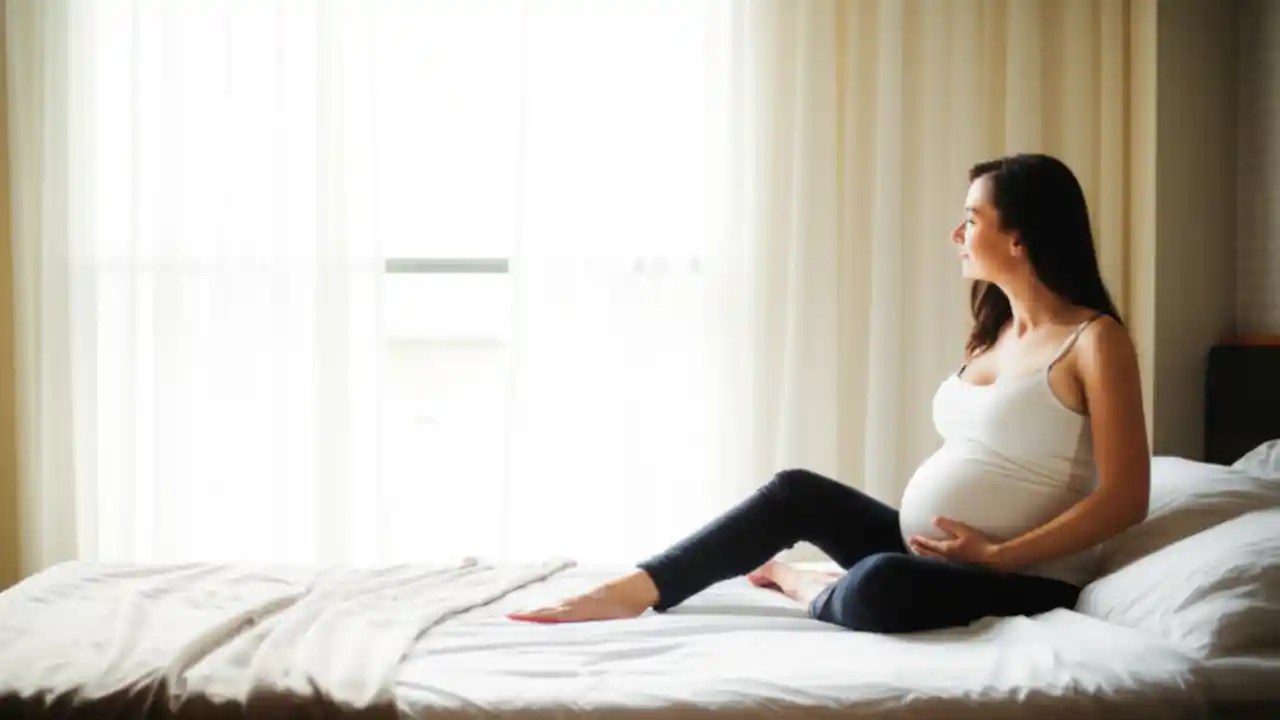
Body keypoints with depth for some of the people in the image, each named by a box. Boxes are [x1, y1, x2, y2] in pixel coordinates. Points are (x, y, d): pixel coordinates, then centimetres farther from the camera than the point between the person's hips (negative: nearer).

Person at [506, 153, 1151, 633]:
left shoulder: (1095, 340, -14)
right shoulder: (995, 332, 13)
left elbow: (1125, 498, -17)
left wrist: (995, 556, -21)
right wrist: (928, 533, 1)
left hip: (1024, 579, -8)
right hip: (928, 552, 8)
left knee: (876, 588, -34)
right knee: (796, 492, -4)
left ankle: (800, 587, 1)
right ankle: (630, 592, -5)